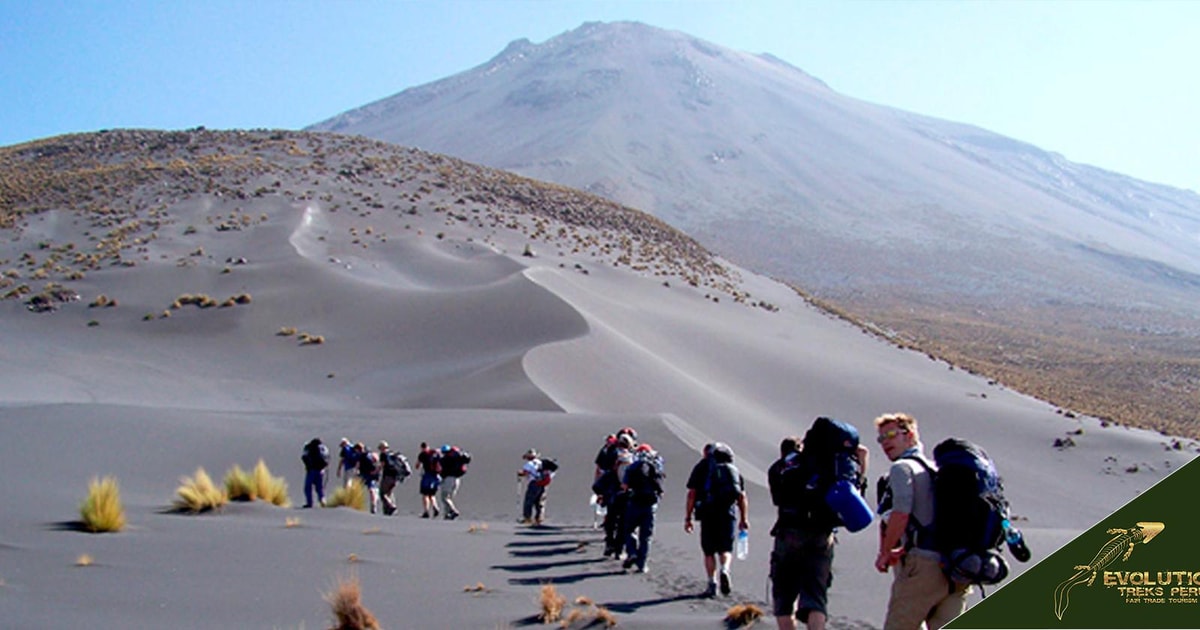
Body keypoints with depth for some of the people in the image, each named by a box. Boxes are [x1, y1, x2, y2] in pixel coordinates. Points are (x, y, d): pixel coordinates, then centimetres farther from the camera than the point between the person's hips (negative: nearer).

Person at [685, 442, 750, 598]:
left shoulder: (701, 467, 8)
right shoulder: (733, 469, 15)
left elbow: (691, 494, 1)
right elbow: (742, 496, 11)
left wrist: (688, 518, 3)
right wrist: (744, 519, 15)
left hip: (708, 514, -1)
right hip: (728, 513, 1)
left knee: (709, 551, 8)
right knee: (726, 548, 9)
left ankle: (712, 584, 4)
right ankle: (725, 570, -19)